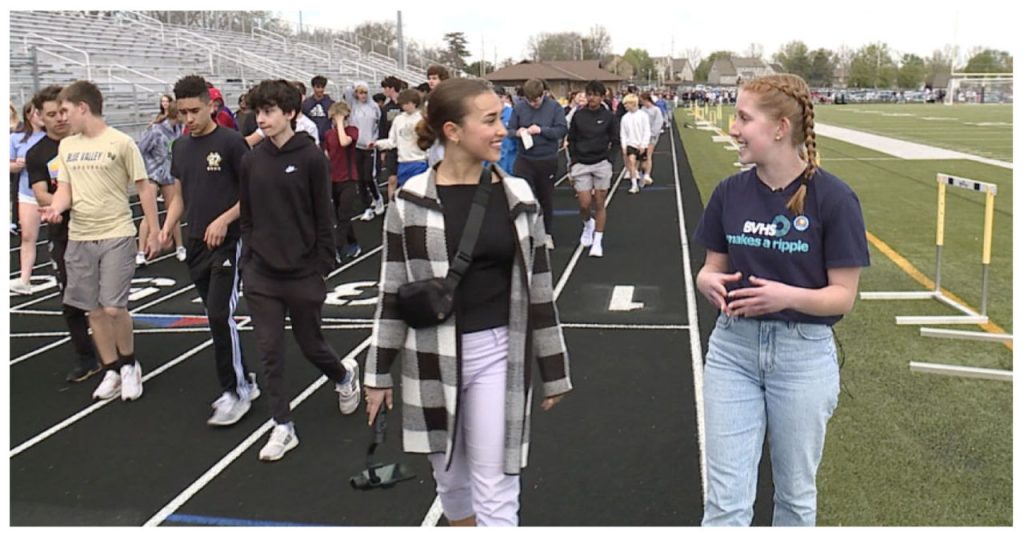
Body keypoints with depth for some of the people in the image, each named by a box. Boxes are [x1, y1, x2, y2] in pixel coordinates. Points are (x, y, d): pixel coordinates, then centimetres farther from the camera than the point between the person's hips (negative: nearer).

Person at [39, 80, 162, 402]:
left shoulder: (121, 143, -8)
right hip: (79, 238, 6)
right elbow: (65, 188, 11)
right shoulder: (66, 146, 9)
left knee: (114, 308, -9)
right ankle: (112, 371, 23)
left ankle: (129, 365, 15)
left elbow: (144, 188, -4)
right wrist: (55, 208, -13)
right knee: (94, 309, 9)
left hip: (117, 236, -6)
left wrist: (154, 231, -5)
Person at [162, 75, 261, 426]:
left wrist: (224, 220, -19)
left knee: (220, 316, -11)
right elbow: (180, 195, 18)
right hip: (196, 244, 7)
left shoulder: (231, 141, -9)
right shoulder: (180, 147, 11)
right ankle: (244, 381, 24)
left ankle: (236, 391, 2)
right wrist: (168, 226, 3)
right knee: (215, 316, 11)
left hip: (226, 242, -7)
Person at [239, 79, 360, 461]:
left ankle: (345, 376, 42)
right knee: (270, 352, 5)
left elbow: (323, 218, -7)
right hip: (261, 275, 4)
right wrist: (247, 261, 6)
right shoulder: (251, 160, 3)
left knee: (310, 344, 10)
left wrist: (323, 269, -7)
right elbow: (247, 217, 9)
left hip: (302, 274, -4)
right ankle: (283, 427, 17)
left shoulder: (311, 157, -9)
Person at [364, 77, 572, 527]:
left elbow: (538, 287, 2)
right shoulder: (411, 200, -6)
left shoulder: (518, 197, -2)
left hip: (497, 354, 0)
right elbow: (392, 290, 1)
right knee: (450, 477, 18)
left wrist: (553, 369, 5)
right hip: (431, 356, 0)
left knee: (496, 495, 3)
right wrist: (379, 373, 3)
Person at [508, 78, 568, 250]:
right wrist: (517, 133, -20)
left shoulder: (554, 107, -5)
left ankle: (547, 234, 27)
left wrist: (541, 130, -20)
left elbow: (562, 130, -9)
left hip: (548, 160, 0)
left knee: (546, 198, 13)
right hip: (524, 160, 0)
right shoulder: (519, 108, -2)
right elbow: (509, 129, 3)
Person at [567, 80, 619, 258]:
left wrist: (608, 157, -4)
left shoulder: (608, 116, -1)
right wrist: (574, 160, 1)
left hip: (602, 164, -1)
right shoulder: (578, 115, 2)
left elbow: (615, 141, 6)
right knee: (584, 204, -5)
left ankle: (597, 242, 10)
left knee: (599, 204, 1)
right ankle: (588, 224, 30)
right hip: (581, 164, 1)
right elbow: (571, 139, 9)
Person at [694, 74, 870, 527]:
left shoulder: (833, 197, -12)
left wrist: (788, 296, -28)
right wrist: (710, 282, -16)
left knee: (795, 493, 17)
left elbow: (843, 295, -10)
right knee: (726, 498, 6)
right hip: (733, 349, 3)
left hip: (804, 355, -2)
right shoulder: (730, 193, -1)